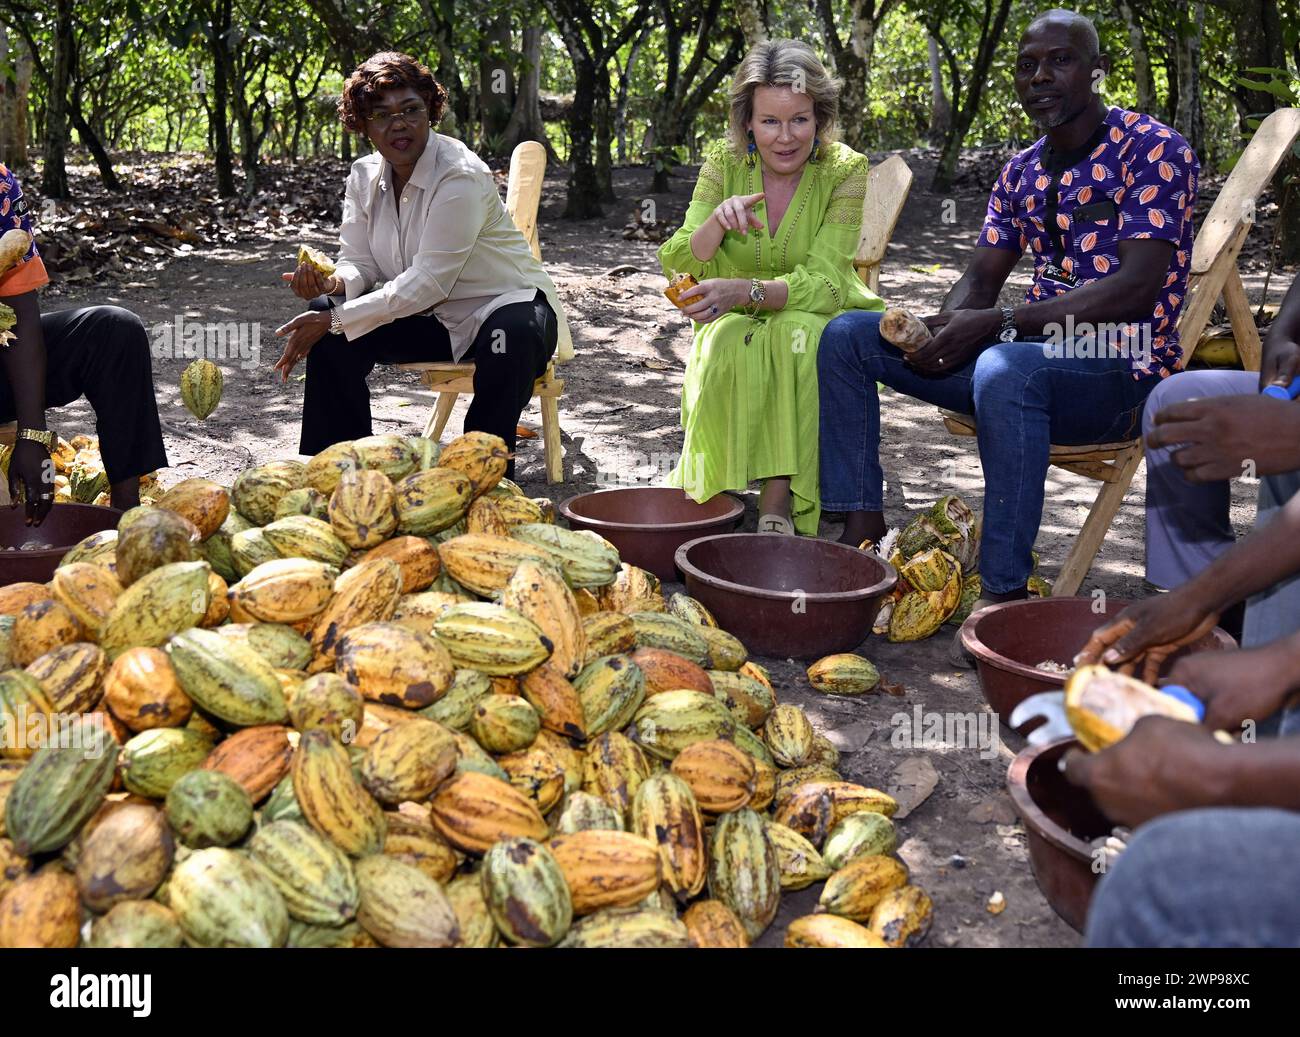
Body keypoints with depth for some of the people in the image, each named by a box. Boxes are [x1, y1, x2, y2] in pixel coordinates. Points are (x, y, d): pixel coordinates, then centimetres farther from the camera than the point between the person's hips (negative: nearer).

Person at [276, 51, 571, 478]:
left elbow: (429, 282, -27)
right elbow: (360, 264, 2)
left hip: (506, 305, -6)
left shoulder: (461, 177, -23)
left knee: (512, 335, -40)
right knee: (326, 313, -12)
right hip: (431, 321, 6)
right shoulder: (364, 176, 1)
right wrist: (333, 282, -25)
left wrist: (337, 321, -29)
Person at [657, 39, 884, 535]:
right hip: (736, 323, 1)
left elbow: (822, 281, -21)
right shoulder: (725, 161, -5)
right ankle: (706, 492, -23)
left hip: (817, 319, -1)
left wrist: (743, 291, -38)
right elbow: (675, 265, -9)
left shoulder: (844, 169, -11)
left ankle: (780, 499, -32)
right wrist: (716, 222, -30)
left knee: (796, 333, -36)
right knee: (727, 347, -34)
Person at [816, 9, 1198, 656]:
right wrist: (945, 330, -13)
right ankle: (861, 529, -6)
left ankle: (1004, 595, -36)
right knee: (847, 336, -1)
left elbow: (1139, 287, -20)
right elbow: (982, 278, 13)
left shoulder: (1152, 148, -9)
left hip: (1123, 369, -8)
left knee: (1005, 368, -43)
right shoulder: (1021, 172, 14)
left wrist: (997, 324, -25)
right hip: (1035, 355, 8)